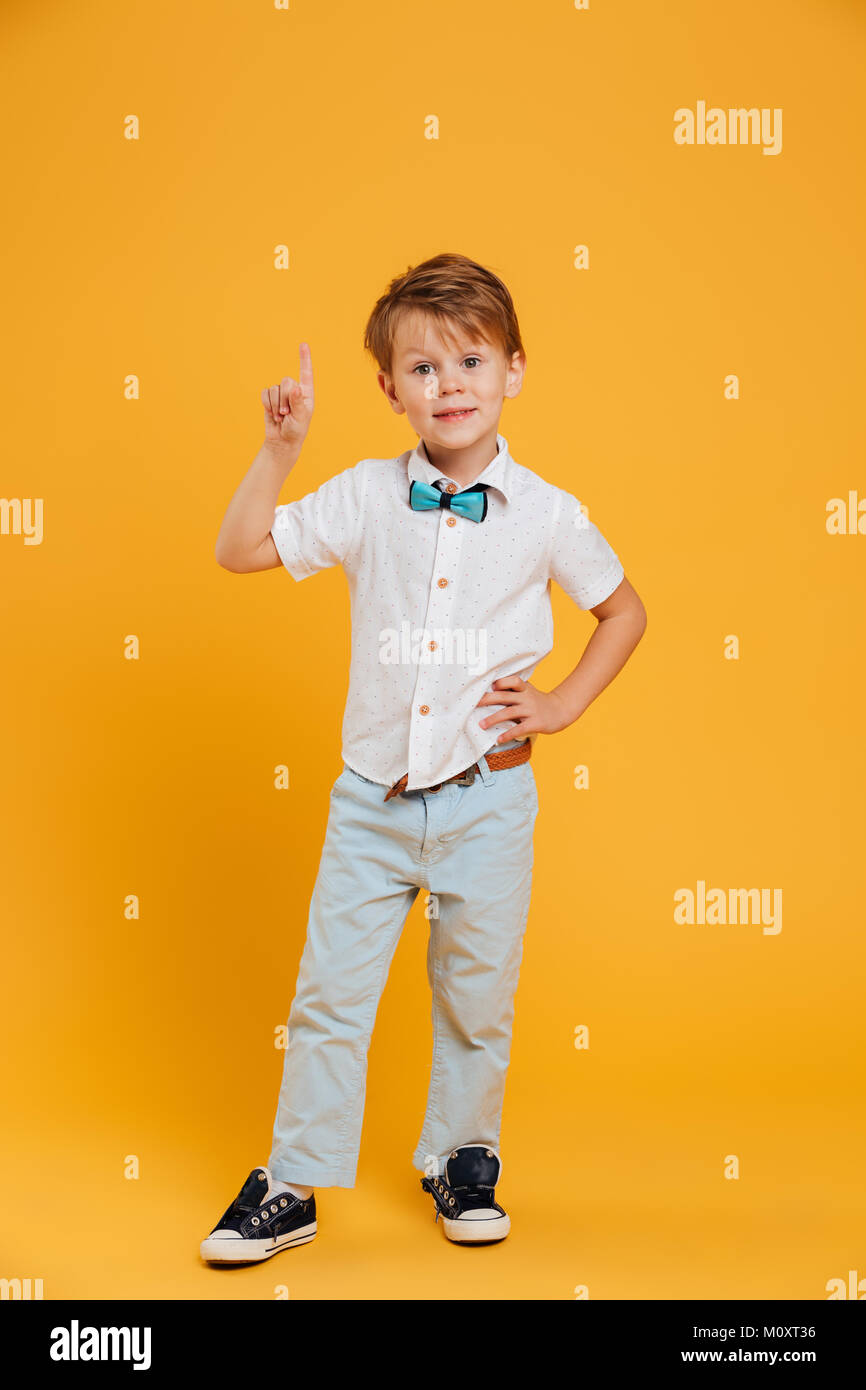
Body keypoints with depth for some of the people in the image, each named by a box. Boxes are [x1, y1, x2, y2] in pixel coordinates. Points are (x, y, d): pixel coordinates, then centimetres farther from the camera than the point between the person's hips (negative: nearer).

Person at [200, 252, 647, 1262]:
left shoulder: (545, 515, -4)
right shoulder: (366, 498, -2)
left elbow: (624, 610, 11)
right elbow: (239, 551, 1)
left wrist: (561, 705, 2)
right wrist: (280, 447, -7)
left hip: (486, 798, 0)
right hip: (373, 793, 1)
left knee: (477, 995, 12)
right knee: (329, 991, 7)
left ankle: (462, 1159, 36)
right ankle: (293, 1185, 22)